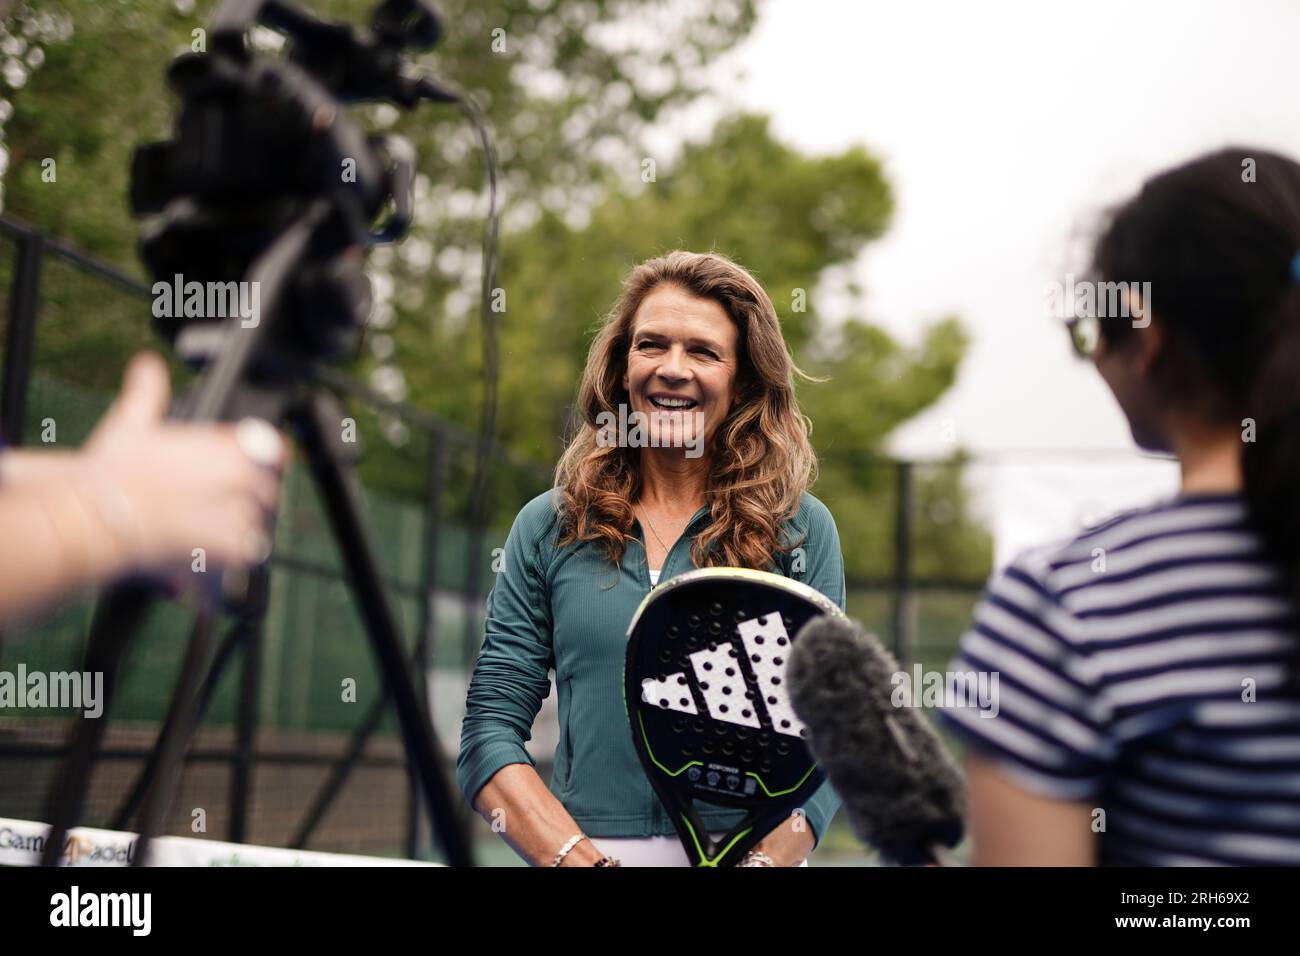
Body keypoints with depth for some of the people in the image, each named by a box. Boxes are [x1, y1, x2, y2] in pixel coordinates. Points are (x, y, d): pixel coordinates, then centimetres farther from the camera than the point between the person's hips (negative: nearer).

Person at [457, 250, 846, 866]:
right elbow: (490, 730, -3)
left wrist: (760, 861, -21)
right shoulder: (547, 527, 0)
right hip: (589, 849, 1)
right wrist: (580, 860, -17)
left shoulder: (803, 531, -2)